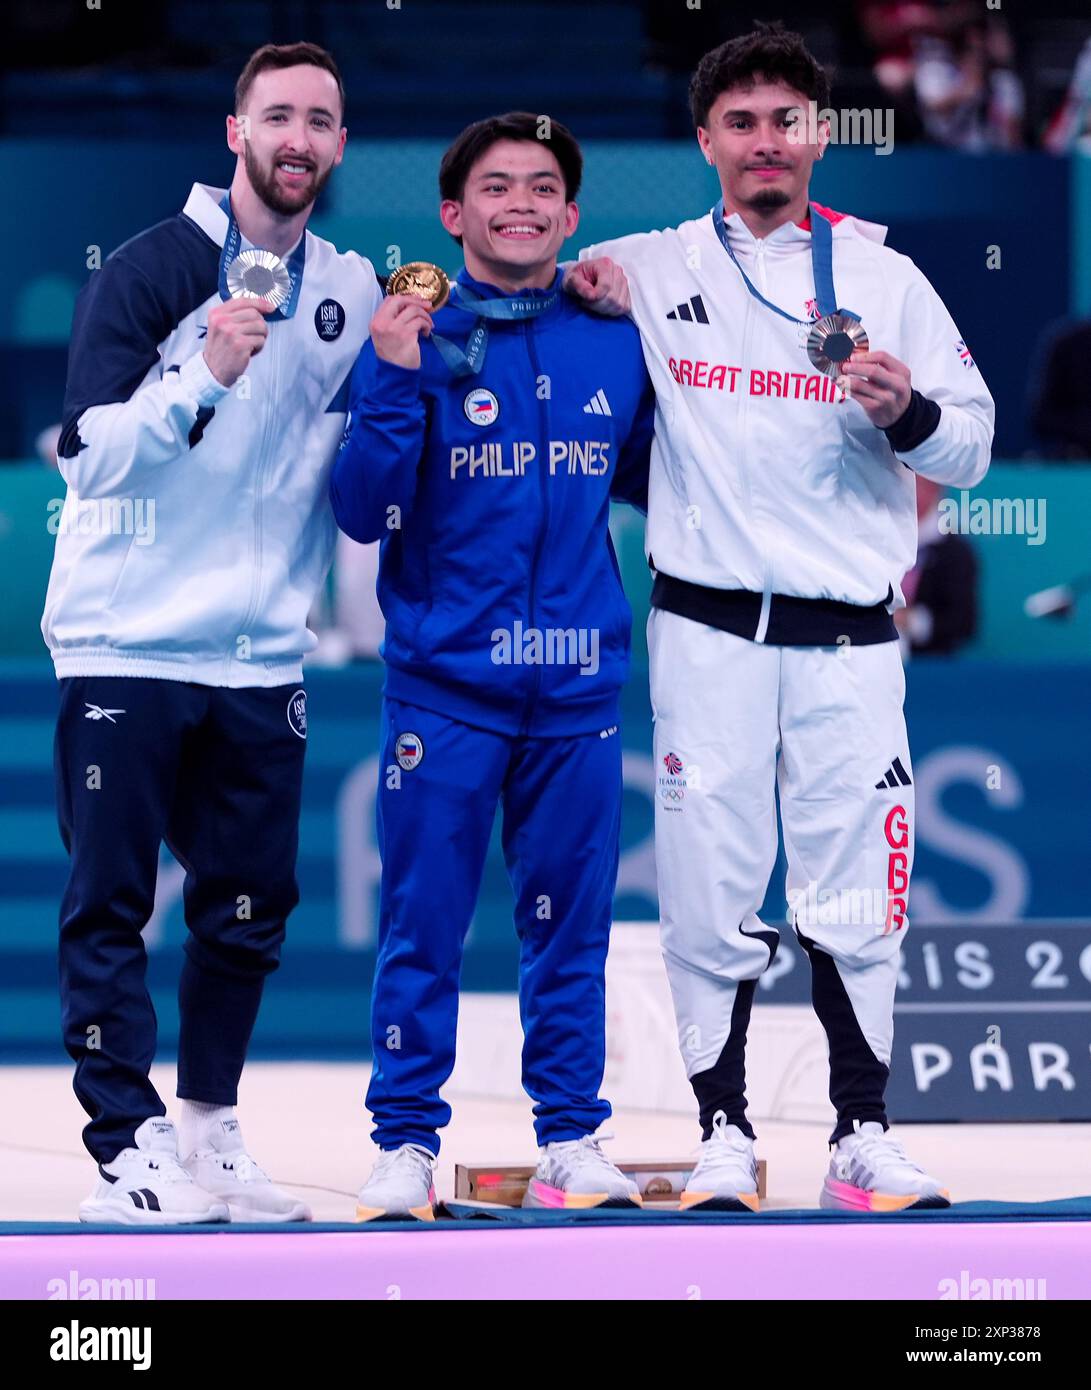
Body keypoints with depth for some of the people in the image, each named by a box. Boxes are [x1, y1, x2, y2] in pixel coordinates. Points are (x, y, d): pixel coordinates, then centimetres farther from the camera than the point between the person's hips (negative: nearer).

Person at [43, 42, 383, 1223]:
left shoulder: (351, 292, 9)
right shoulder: (148, 271, -7)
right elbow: (94, 452, -14)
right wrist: (205, 376, -28)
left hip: (263, 658, 5)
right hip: (127, 639, -5)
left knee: (251, 907, 6)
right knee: (109, 905, -3)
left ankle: (209, 1133, 19)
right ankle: (129, 1146, 0)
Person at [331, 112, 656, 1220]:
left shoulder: (616, 344, 7)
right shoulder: (413, 339, -2)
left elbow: (651, 483, 17)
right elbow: (364, 514, -7)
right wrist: (393, 386, -19)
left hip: (577, 685, 3)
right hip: (444, 683, -2)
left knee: (570, 921, 7)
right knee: (422, 922, 1)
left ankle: (571, 1137, 15)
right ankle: (406, 1140, 9)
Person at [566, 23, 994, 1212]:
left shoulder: (884, 278, 8)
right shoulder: (651, 270, 8)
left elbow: (968, 446, 7)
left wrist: (907, 412, -14)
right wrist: (572, 278, 3)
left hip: (846, 642, 0)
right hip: (707, 630, 0)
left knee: (856, 897, 1)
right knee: (710, 889, -1)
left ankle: (862, 1136, 10)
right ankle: (723, 1133, 8)